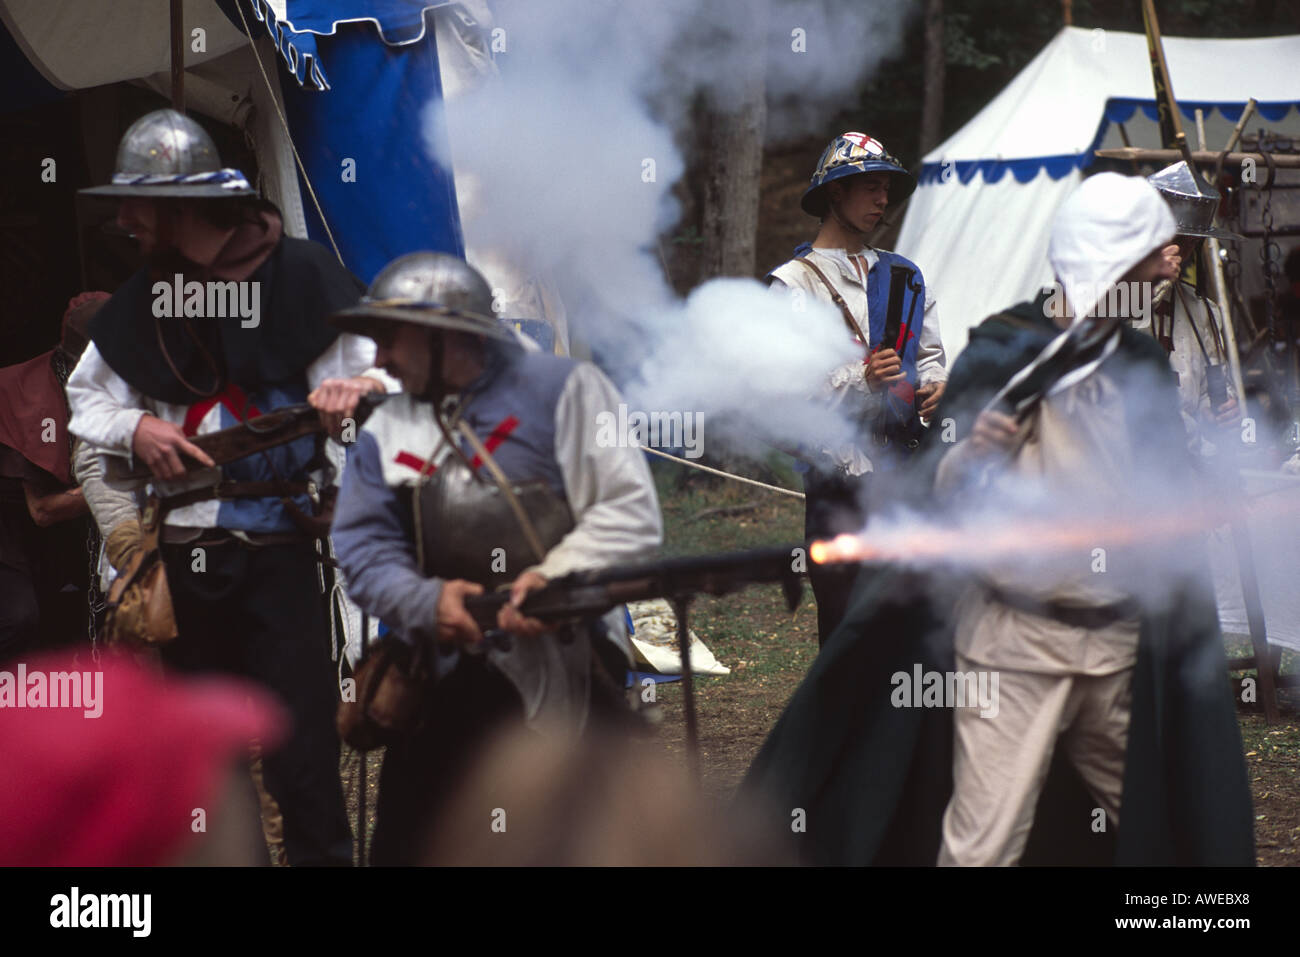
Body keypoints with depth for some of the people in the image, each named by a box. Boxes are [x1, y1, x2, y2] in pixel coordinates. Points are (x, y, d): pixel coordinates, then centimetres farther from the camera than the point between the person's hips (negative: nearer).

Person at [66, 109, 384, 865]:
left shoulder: (299, 275, -6)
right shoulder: (143, 298, 10)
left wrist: (354, 392, -28)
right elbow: (88, 399, 18)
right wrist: (134, 428, -3)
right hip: (181, 551, 5)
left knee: (301, 756, -8)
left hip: (279, 546, -5)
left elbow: (383, 374, -5)